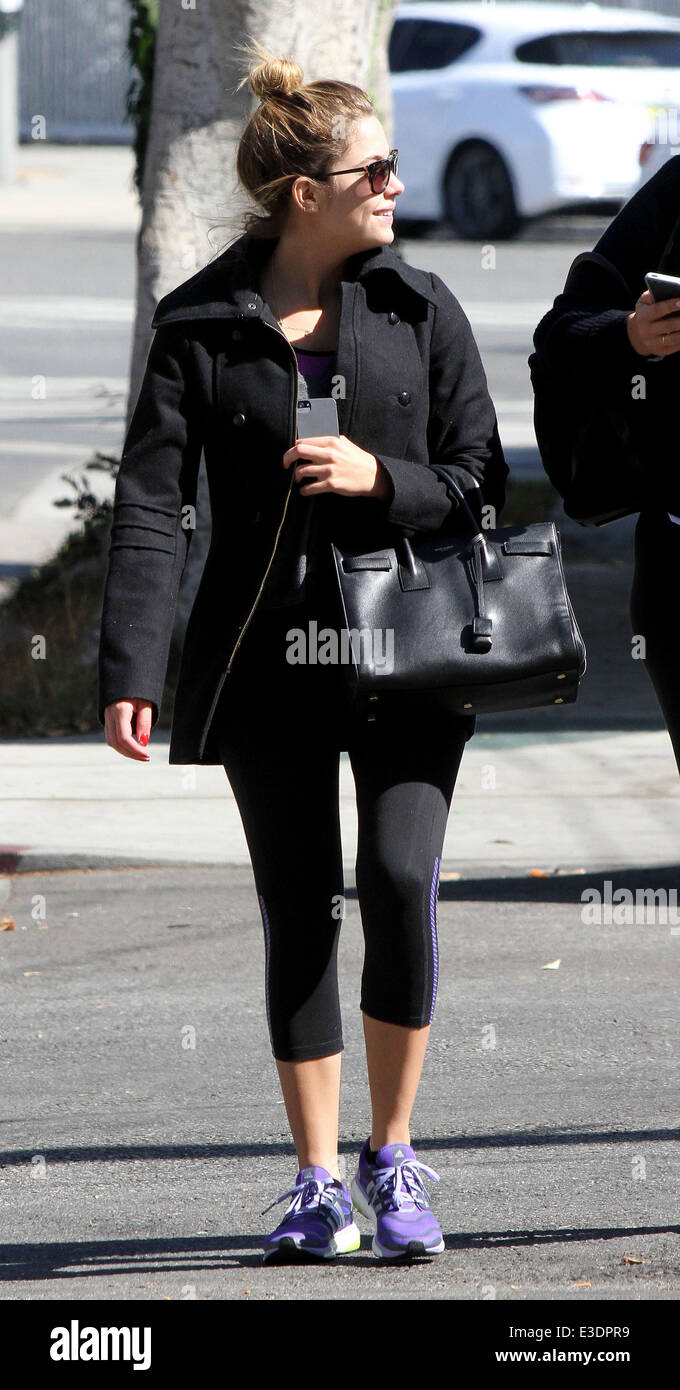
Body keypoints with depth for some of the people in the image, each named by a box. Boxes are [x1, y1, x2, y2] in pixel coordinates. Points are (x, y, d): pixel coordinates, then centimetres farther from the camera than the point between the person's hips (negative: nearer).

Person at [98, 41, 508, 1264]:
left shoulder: (420, 310, 4)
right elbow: (150, 502, -6)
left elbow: (481, 483, 6)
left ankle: (393, 1157, 3)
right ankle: (319, 1181, 15)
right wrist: (130, 670, -15)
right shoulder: (202, 325, -1)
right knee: (298, 912, 3)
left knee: (400, 877, -14)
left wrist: (381, 478, -14)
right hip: (267, 654, 0)